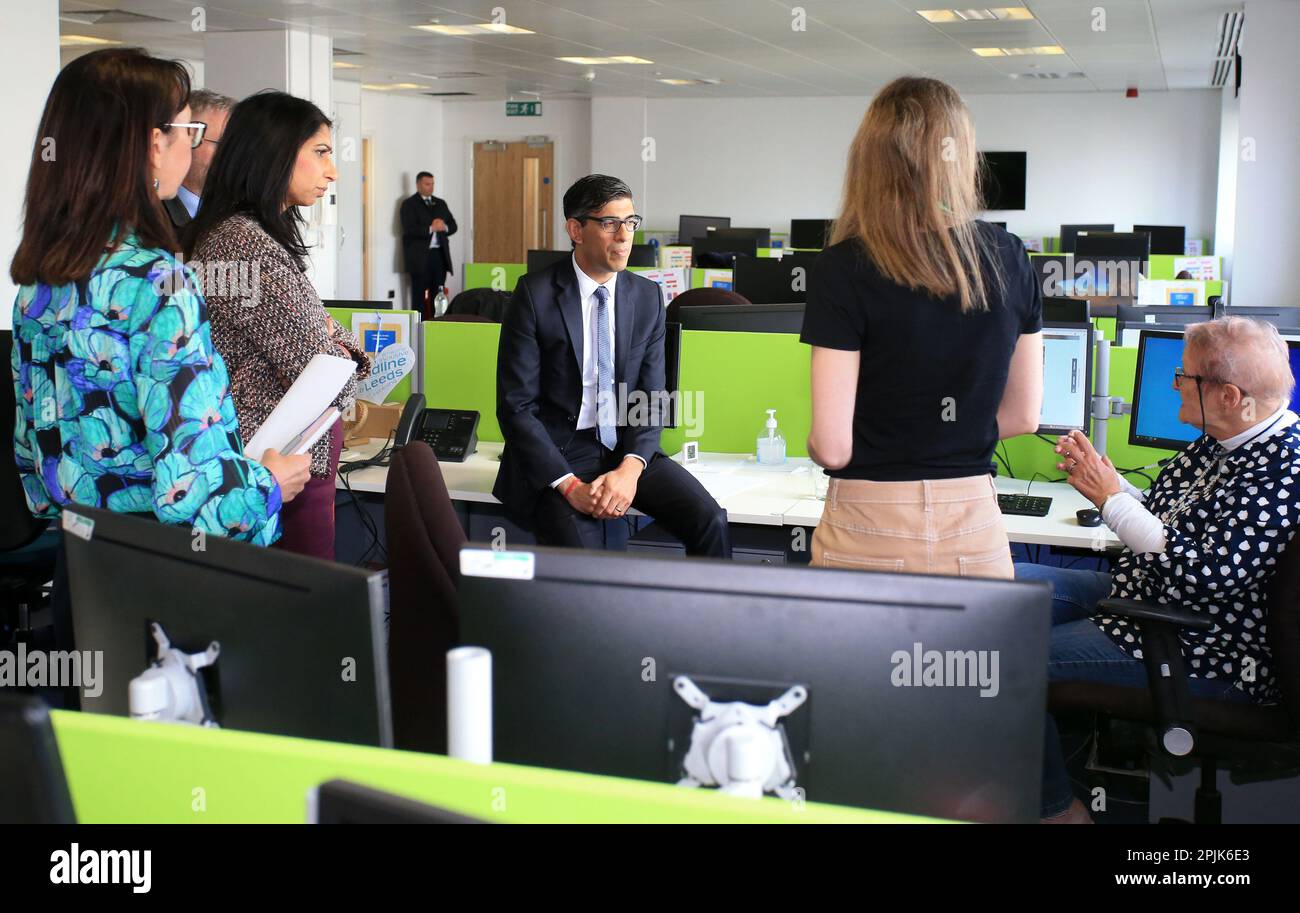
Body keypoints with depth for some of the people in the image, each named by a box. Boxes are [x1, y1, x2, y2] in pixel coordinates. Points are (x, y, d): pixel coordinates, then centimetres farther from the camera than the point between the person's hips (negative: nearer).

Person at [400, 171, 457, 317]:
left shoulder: (441, 203, 17)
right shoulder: (409, 204, 0)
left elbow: (453, 226, 13)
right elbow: (409, 229, -13)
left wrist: (444, 227, -8)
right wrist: (431, 228, -19)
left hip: (440, 255, 5)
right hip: (420, 256, -5)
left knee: (438, 295, 5)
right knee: (419, 296, -2)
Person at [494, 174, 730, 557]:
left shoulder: (647, 296, 6)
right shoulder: (535, 295, -8)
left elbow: (653, 397, 5)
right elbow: (516, 406, -9)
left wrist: (630, 468, -15)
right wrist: (570, 486, -20)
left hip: (627, 450, 4)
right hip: (555, 453, -4)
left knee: (710, 521, -19)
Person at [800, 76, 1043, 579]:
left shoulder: (844, 269, -12)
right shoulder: (1009, 259, 0)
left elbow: (832, 446, -13)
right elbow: (1023, 416, 10)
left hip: (871, 536, -3)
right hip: (975, 530, 4)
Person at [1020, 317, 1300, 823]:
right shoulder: (1223, 441, 4)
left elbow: (1205, 576, -30)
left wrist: (1111, 498, -23)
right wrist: (1100, 475, -5)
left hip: (1203, 654, -10)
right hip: (1142, 592, 10)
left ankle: (1058, 808, 2)